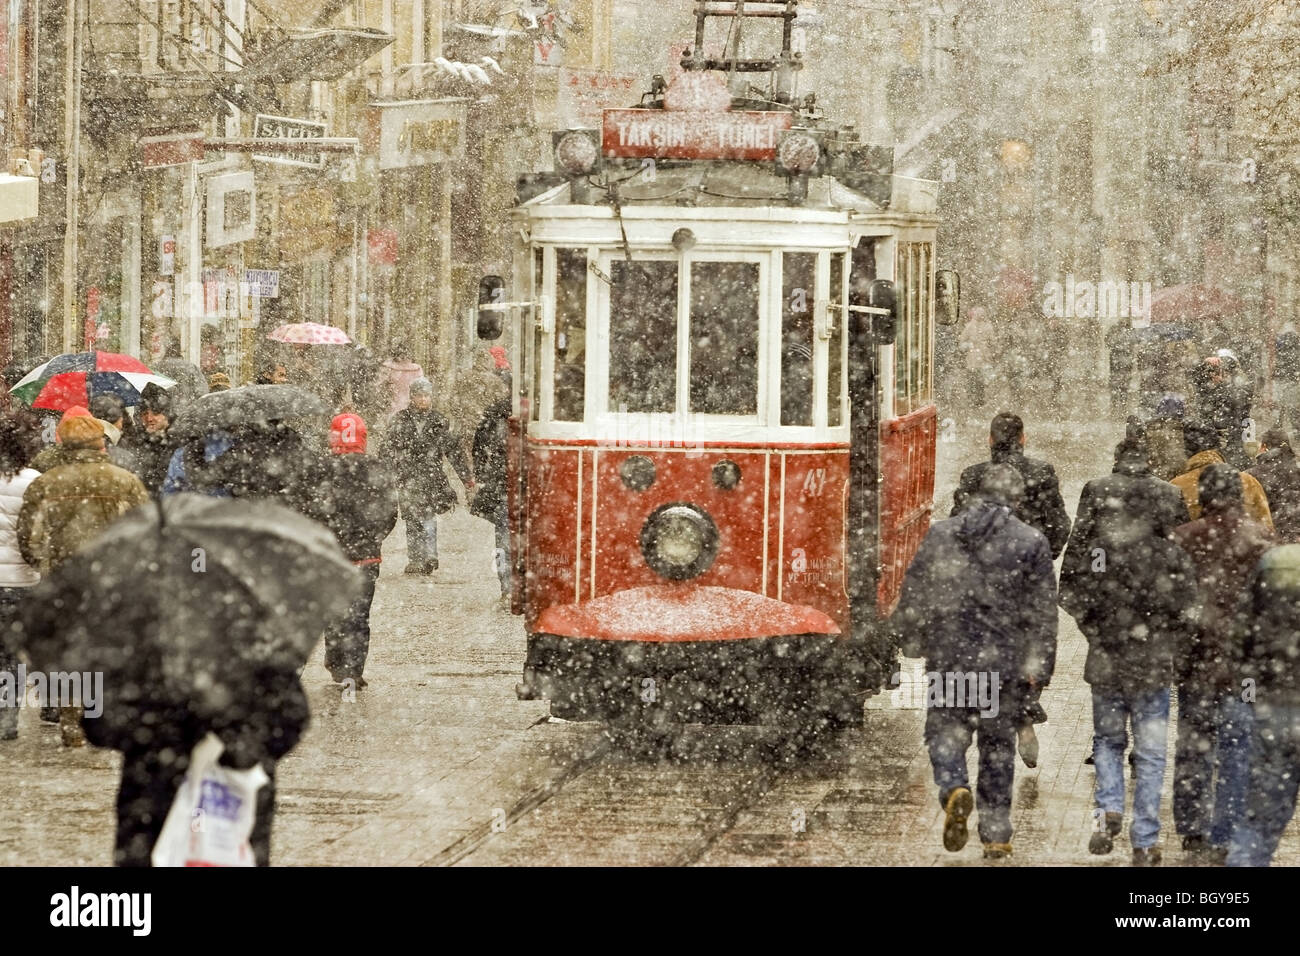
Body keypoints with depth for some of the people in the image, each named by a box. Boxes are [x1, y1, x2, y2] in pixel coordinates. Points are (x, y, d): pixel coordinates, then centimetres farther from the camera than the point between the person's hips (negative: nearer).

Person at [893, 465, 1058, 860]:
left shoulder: (940, 534, 2)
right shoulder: (1032, 542, -2)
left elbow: (913, 594, 8)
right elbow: (1041, 612, -1)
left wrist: (912, 641, 22)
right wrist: (1037, 666, 6)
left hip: (948, 656, 0)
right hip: (1002, 661, 0)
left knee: (946, 730, 10)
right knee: (998, 745, 10)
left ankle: (954, 789, -20)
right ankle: (996, 834, 11)